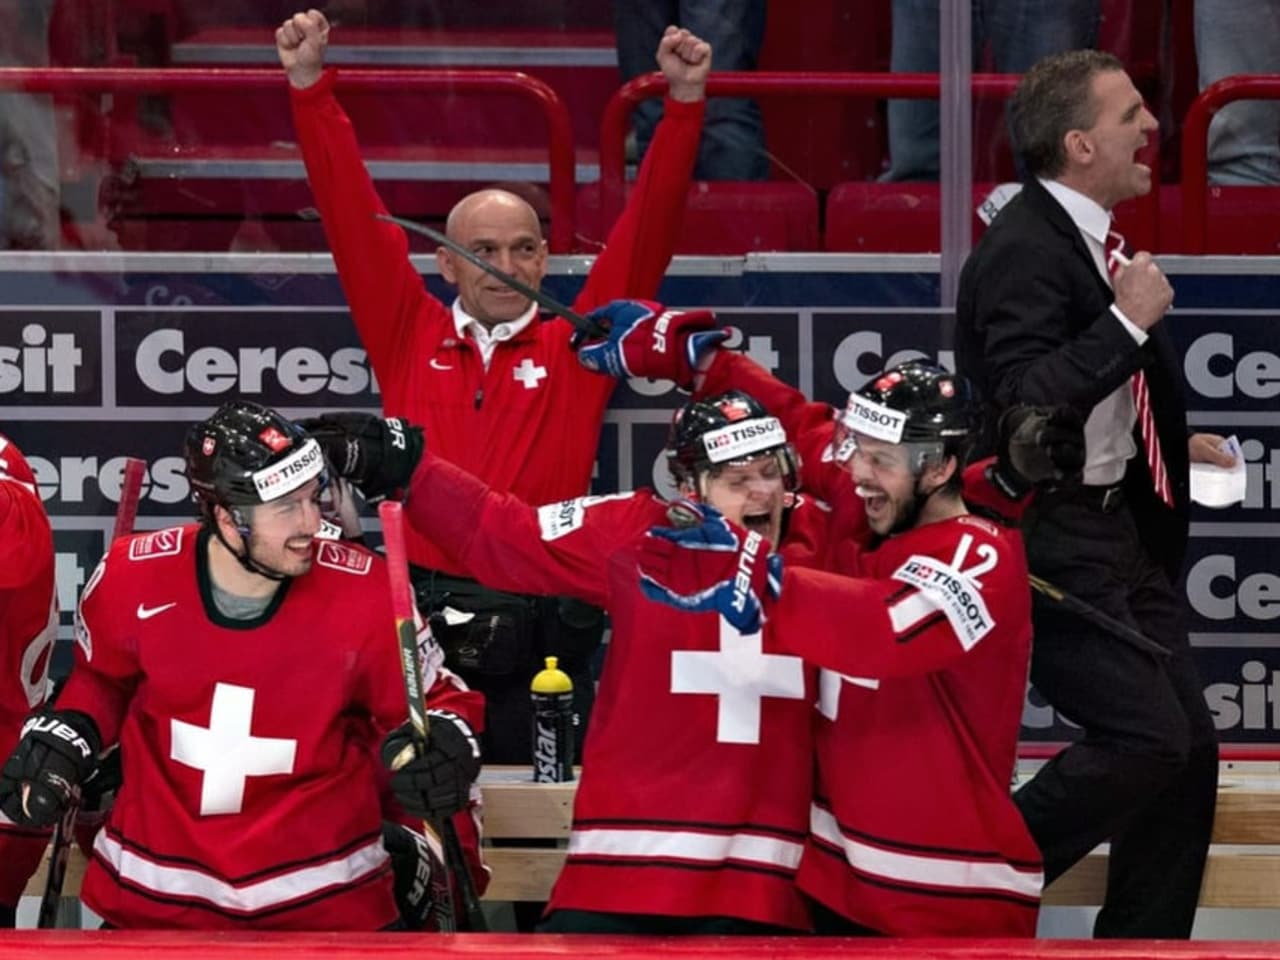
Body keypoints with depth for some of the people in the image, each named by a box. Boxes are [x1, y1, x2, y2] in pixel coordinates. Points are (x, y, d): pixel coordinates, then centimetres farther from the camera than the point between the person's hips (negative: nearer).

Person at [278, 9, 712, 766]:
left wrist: (685, 104, -5)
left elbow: (648, 229, 3)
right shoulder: (409, 336, 9)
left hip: (545, 639, 0)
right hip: (421, 636, 1)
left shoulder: (575, 349, 7)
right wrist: (311, 86, -2)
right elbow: (356, 219, 5)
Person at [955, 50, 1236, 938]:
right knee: (1147, 736, -14)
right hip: (1048, 539, -10)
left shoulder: (1087, 235, 11)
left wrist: (1169, 443, 19)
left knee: (1189, 742, 8)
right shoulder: (1025, 250, -19)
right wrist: (1130, 321, -26)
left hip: (1114, 526, 10)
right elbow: (1027, 405, -29)